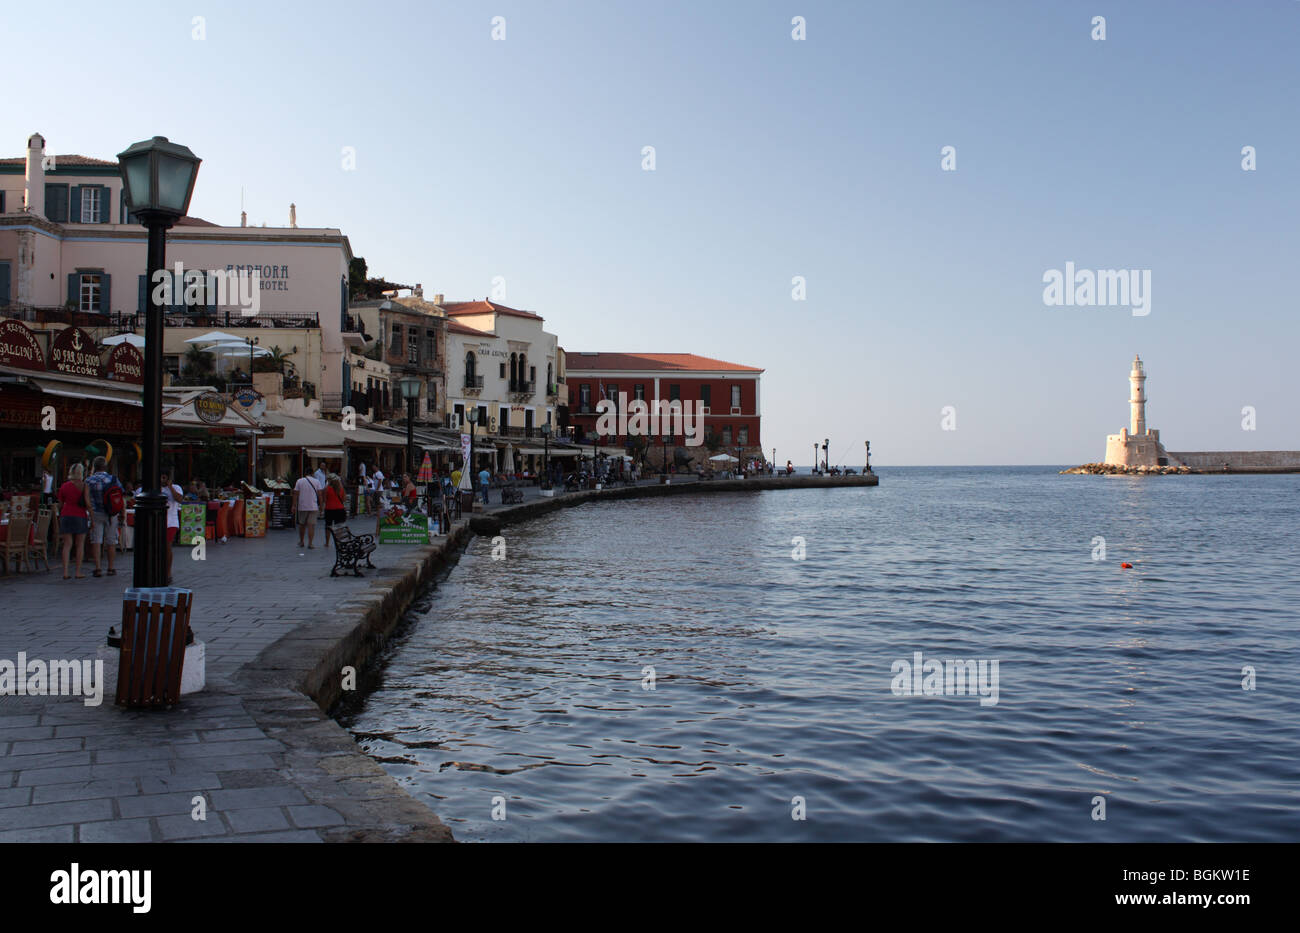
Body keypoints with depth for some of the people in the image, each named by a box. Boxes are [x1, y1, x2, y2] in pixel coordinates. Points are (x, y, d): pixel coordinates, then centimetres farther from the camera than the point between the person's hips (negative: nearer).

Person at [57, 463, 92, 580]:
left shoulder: (64, 486, 7)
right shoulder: (84, 486, -4)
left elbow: (60, 504, 13)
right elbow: (87, 503, -10)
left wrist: (60, 515, 25)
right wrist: (90, 514, -1)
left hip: (66, 516, 3)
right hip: (80, 516, -3)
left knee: (67, 544, 4)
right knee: (80, 544, 4)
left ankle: (65, 572, -1)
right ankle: (78, 572, 5)